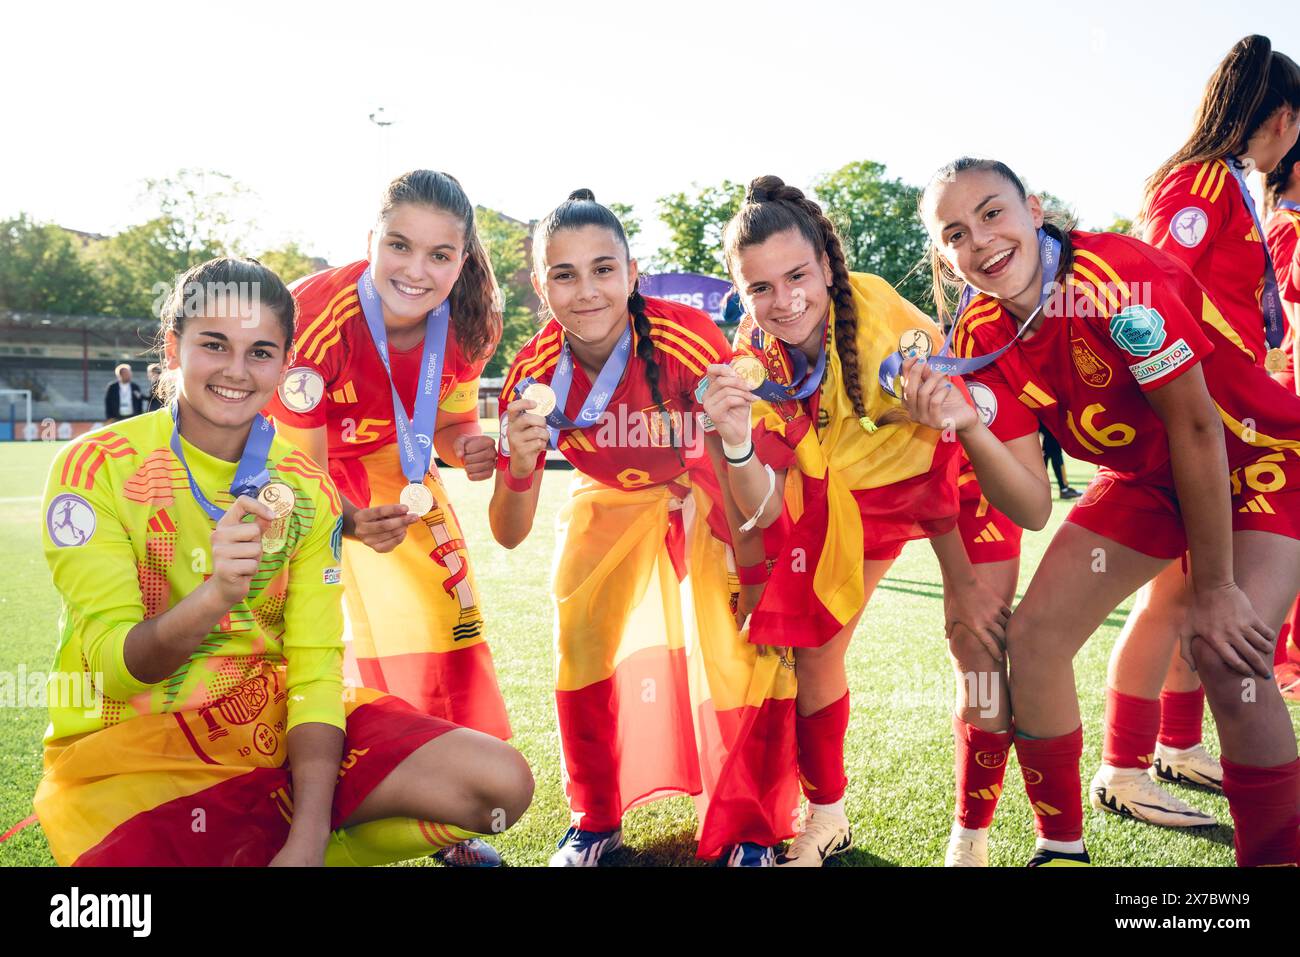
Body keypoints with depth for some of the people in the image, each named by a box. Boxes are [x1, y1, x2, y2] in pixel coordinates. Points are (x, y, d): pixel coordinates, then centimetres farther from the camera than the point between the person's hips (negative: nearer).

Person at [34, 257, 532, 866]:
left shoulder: (306, 489, 0)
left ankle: (257, 843, 3)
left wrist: (308, 838, -18)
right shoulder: (98, 466, -9)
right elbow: (113, 666, -16)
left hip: (273, 724, 3)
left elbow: (315, 667, -5)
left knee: (501, 784, -13)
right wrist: (216, 595, -38)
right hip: (127, 745, -3)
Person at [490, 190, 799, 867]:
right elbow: (508, 535, -21)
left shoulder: (687, 336, -33)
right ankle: (595, 820, 16)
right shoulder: (535, 373, -24)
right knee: (580, 638, -8)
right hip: (610, 500, 3)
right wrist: (520, 465, -38)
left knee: (747, 642, -15)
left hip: (705, 493, -2)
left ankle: (748, 831, 8)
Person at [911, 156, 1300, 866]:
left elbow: (1195, 424, -23)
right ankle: (1061, 847, 14)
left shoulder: (1116, 276, -29)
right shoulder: (983, 340, -12)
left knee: (1225, 654, -26)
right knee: (1032, 637, -5)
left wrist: (1213, 588, -18)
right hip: (1145, 478, 5)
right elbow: (1032, 508, -16)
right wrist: (966, 426, -35)